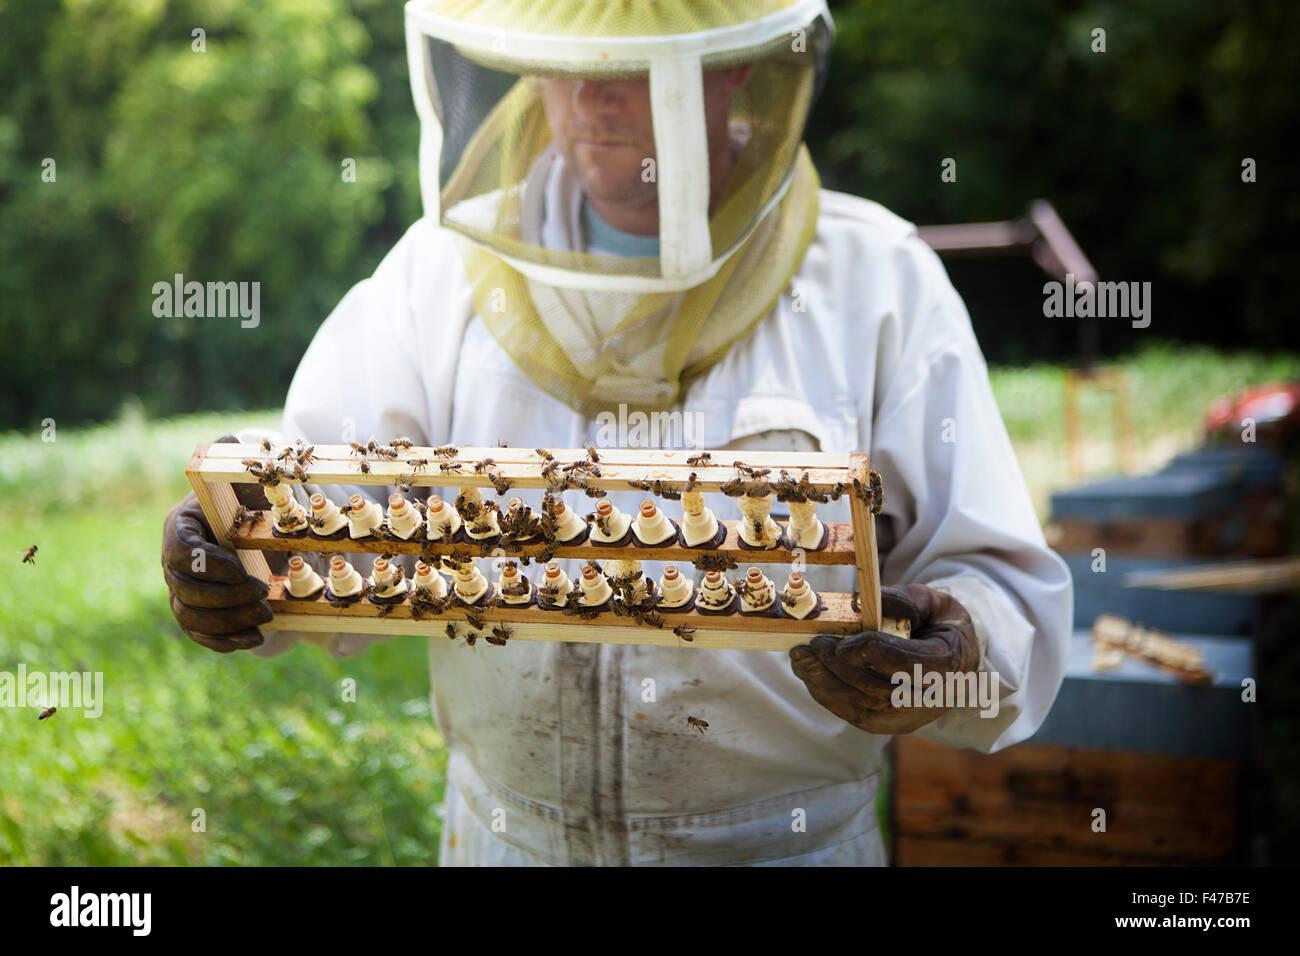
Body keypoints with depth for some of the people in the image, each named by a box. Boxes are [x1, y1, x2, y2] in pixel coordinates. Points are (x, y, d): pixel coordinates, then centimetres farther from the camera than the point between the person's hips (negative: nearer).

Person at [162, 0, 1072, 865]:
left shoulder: (877, 283, -7)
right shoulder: (446, 268, -1)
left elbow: (1007, 589, -9)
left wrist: (960, 661, -30)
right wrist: (236, 562, -24)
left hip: (785, 844, -1)